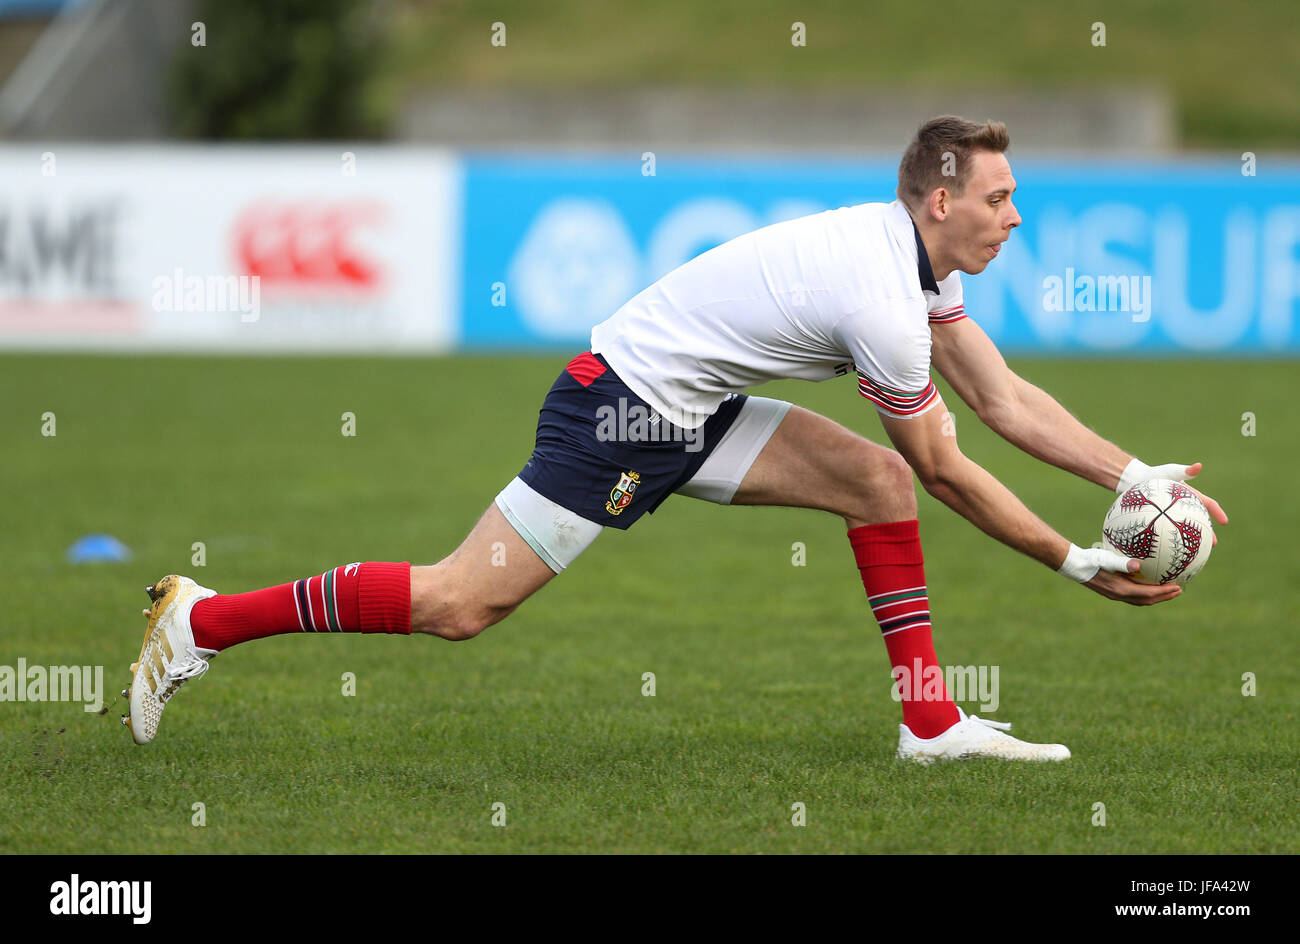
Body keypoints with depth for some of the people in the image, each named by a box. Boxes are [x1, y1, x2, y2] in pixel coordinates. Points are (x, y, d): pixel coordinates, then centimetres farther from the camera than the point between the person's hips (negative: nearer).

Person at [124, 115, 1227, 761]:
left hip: (688, 407, 10)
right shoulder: (882, 300, -22)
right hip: (621, 408, -10)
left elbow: (1008, 399, 14)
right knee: (462, 604, -11)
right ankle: (203, 621, -3)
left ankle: (931, 723, 4)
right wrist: (1076, 562, -5)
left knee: (874, 479, 2)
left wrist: (1139, 476, 7)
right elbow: (947, 470, -13)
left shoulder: (917, 260, 8)